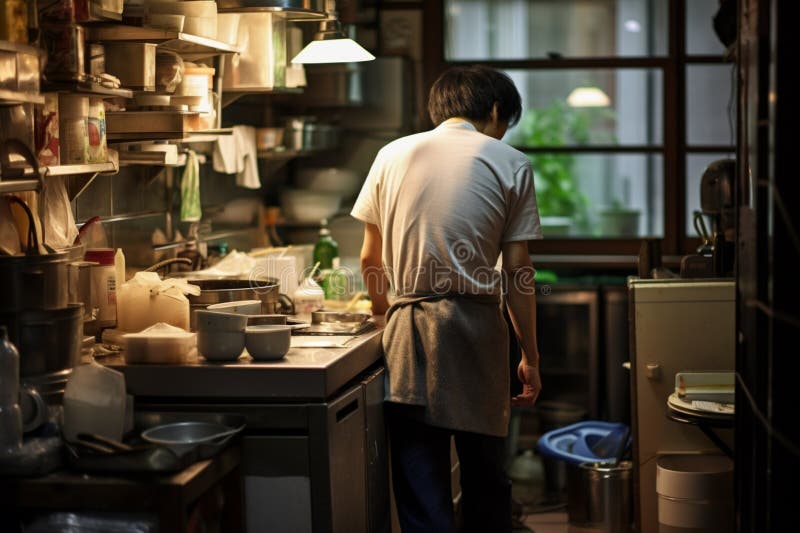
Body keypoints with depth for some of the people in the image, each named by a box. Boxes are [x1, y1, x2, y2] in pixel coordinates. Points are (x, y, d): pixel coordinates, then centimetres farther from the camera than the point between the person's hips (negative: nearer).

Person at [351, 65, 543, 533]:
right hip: (476, 326, -1)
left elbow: (370, 257, 13)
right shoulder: (510, 163, 3)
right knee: (485, 480, 14)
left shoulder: (393, 155, 10)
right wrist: (531, 357, 5)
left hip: (410, 332, 1)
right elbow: (517, 272, -2)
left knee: (420, 482, 4)